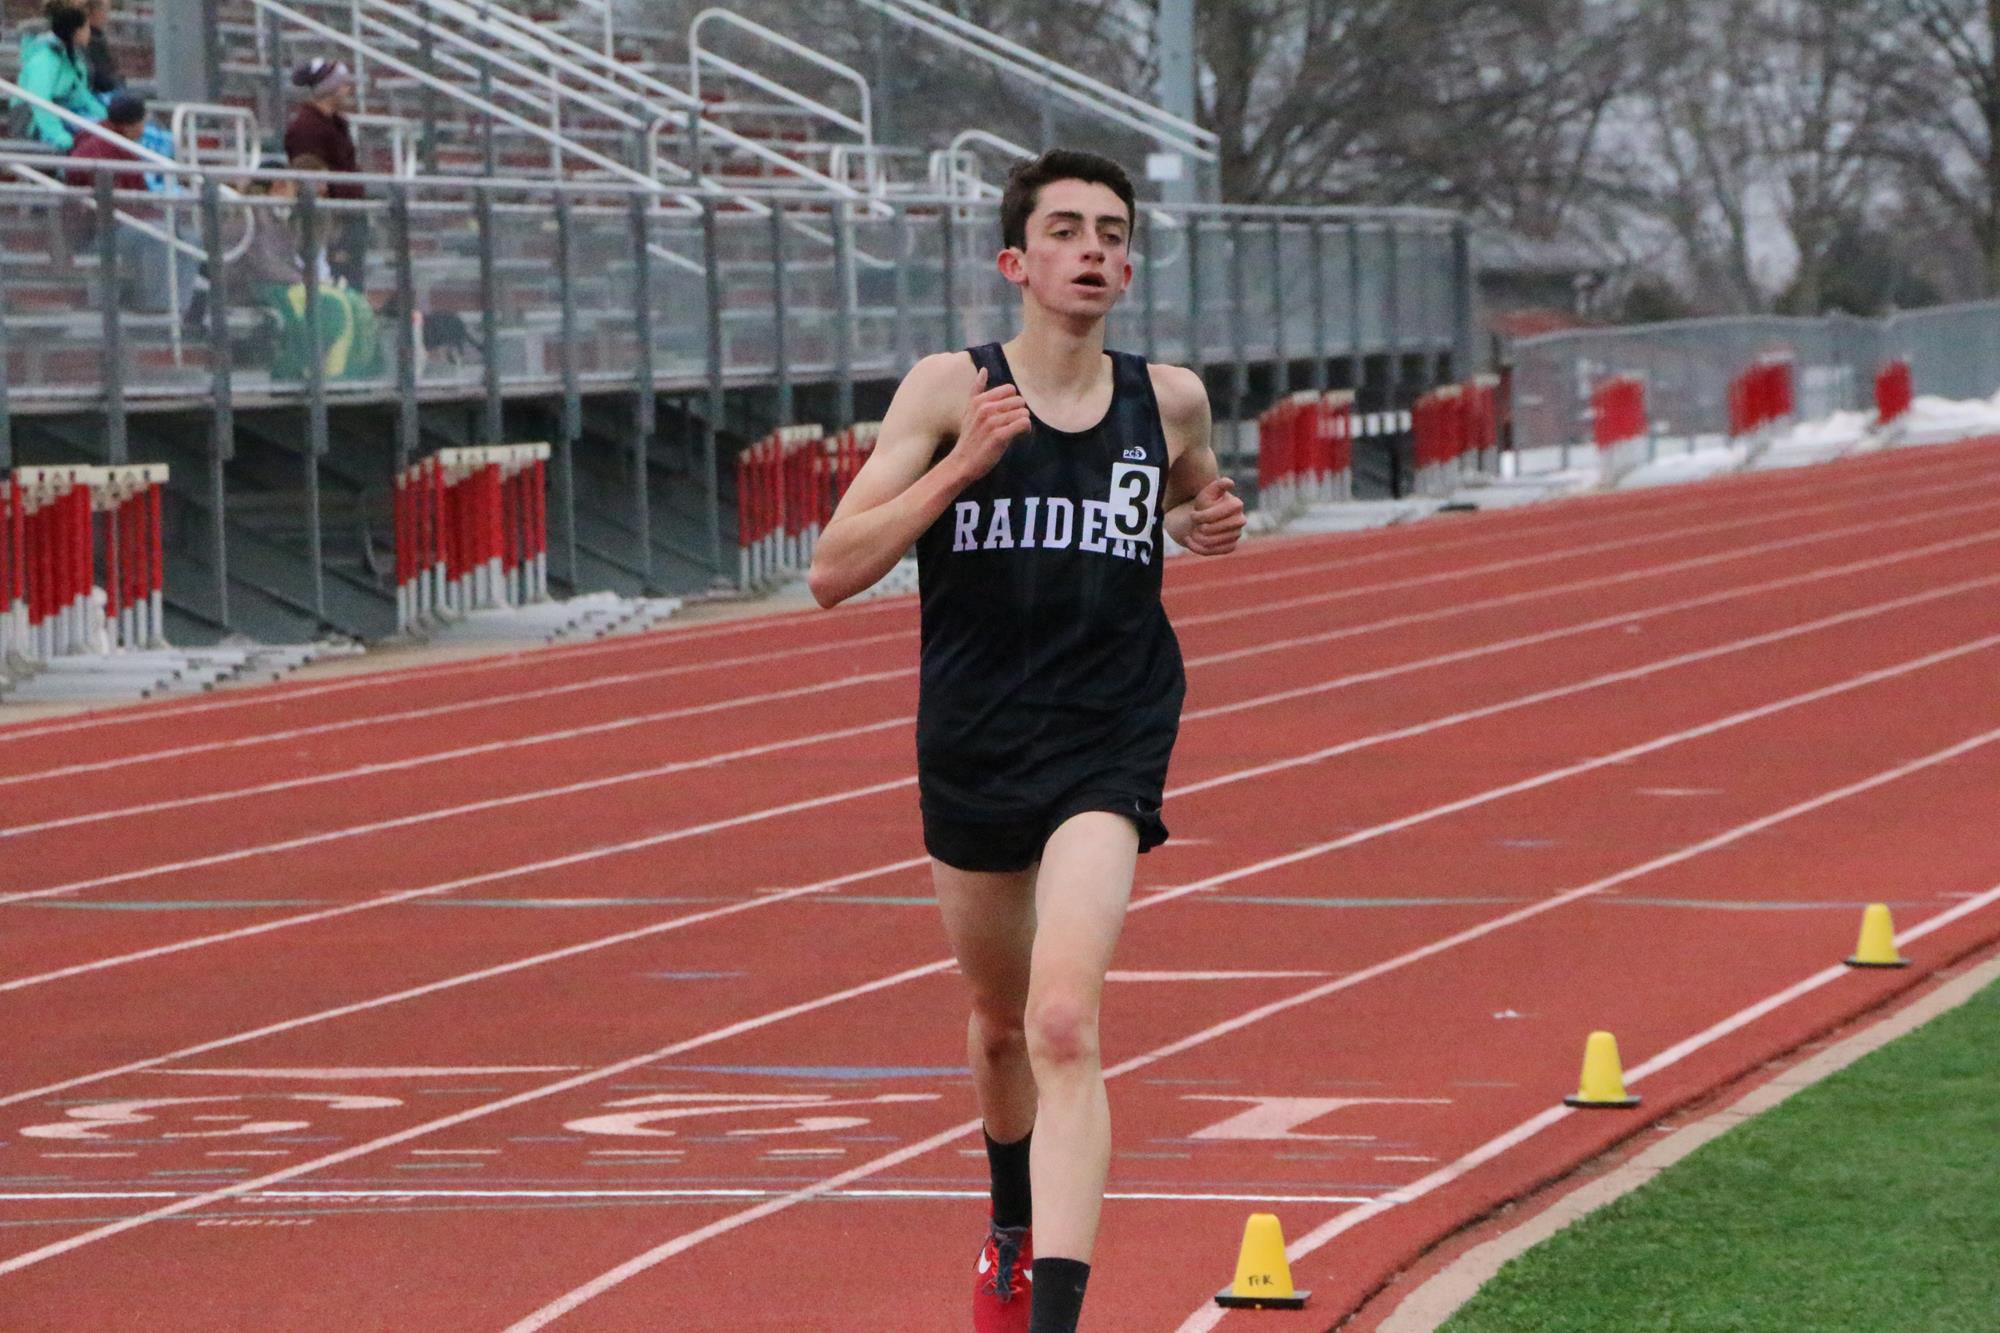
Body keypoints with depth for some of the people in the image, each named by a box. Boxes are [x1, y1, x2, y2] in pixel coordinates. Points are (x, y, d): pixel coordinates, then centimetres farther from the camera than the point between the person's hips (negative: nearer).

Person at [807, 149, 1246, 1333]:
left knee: (1064, 1024, -21)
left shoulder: (1168, 399, 1)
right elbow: (834, 574, -10)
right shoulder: (950, 390, -5)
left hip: (1109, 747, -2)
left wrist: (1209, 524, 1)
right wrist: (962, 466, -21)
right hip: (973, 746, 2)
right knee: (1002, 1019, 21)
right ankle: (1016, 1227, 51)